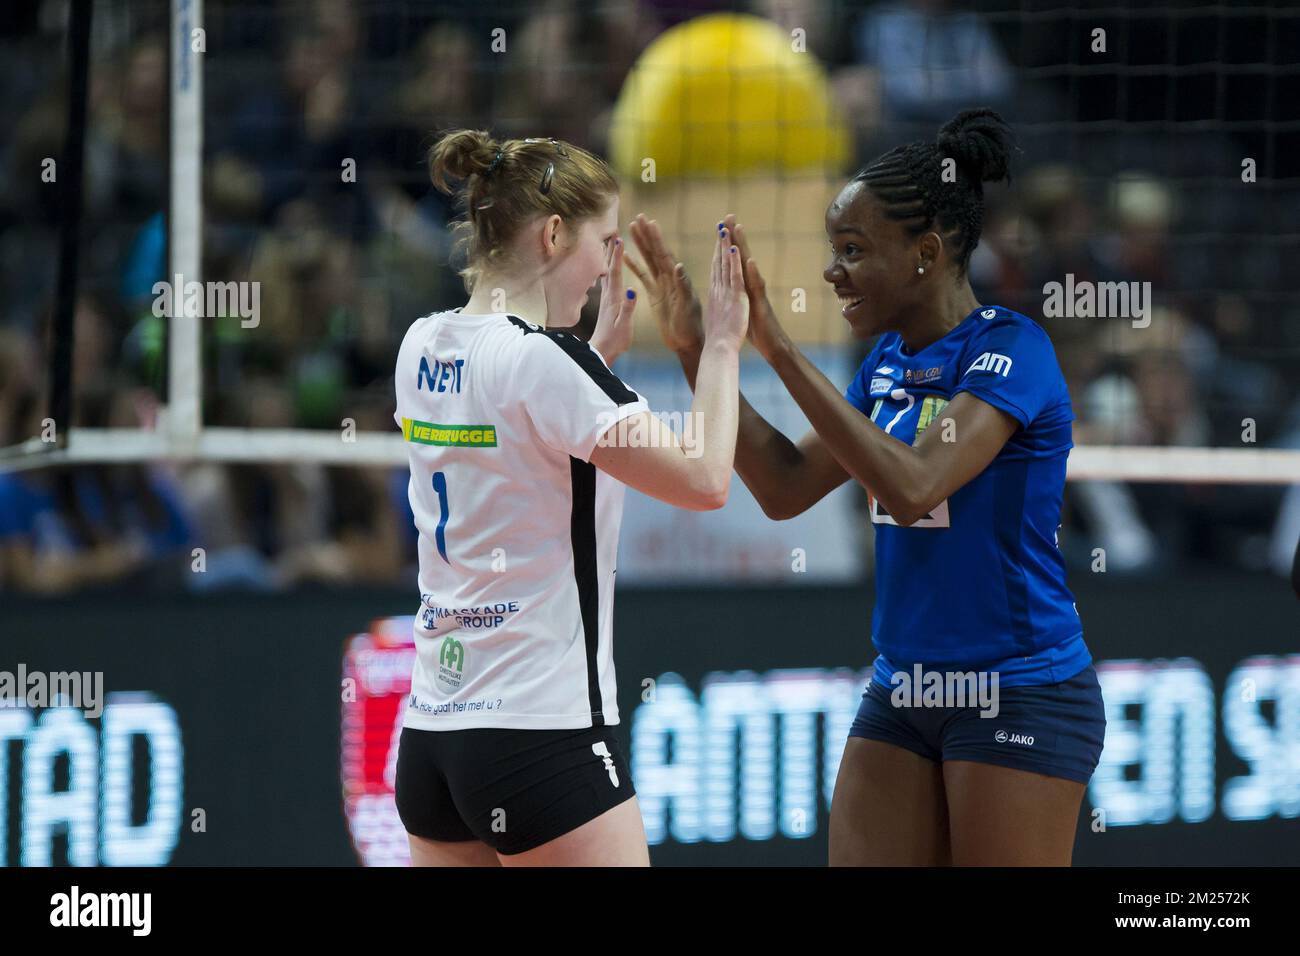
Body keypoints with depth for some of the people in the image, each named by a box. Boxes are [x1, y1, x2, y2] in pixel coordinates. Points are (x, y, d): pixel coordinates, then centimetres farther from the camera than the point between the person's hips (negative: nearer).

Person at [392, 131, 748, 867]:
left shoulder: (425, 349, 9)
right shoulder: (542, 360, -15)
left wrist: (603, 348, 25)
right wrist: (720, 348, -3)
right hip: (542, 734, -8)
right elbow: (705, 480, -16)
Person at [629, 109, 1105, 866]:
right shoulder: (890, 359, 10)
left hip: (1019, 701, -8)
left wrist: (779, 347, -28)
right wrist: (696, 349, 2)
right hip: (903, 692, 8)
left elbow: (912, 487, -28)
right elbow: (787, 488, 10)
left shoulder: (1010, 349, -15)